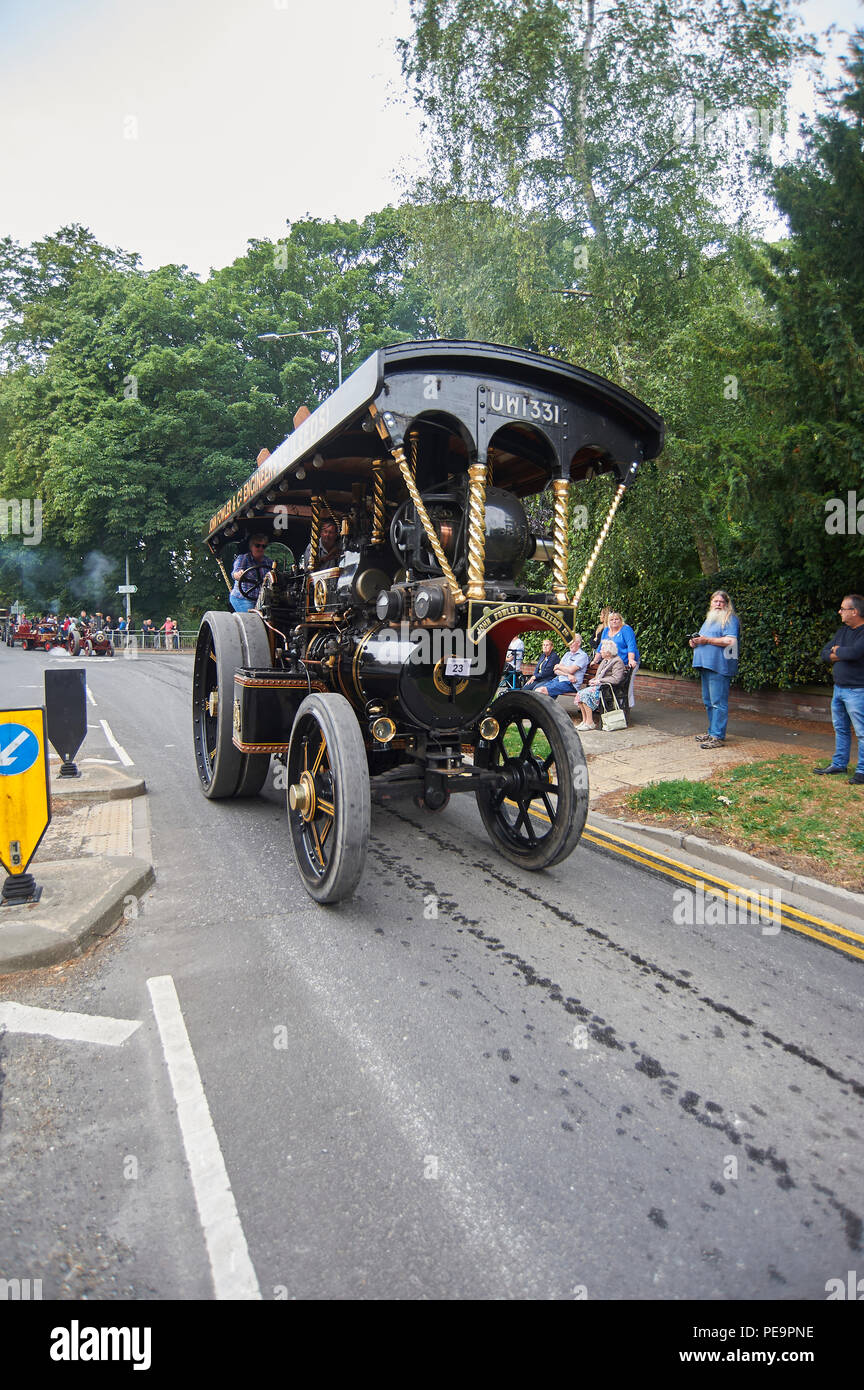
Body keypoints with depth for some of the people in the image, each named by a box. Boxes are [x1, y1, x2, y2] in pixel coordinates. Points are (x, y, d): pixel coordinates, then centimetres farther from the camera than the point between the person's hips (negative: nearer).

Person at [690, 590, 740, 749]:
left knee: (718, 702, -10)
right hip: (706, 665, 9)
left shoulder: (730, 620, -3)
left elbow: (730, 641, -17)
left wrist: (707, 640, -15)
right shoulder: (709, 619, 24)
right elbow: (703, 639, 32)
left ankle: (718, 737, -10)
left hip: (720, 666, -9)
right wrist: (695, 641, 9)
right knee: (708, 702, 13)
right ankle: (712, 732, 23)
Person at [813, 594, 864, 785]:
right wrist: (843, 654, -11)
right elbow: (825, 653, 9)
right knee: (840, 729, 16)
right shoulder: (842, 631, 13)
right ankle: (839, 764, 26)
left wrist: (837, 651, -9)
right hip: (839, 688, 9)